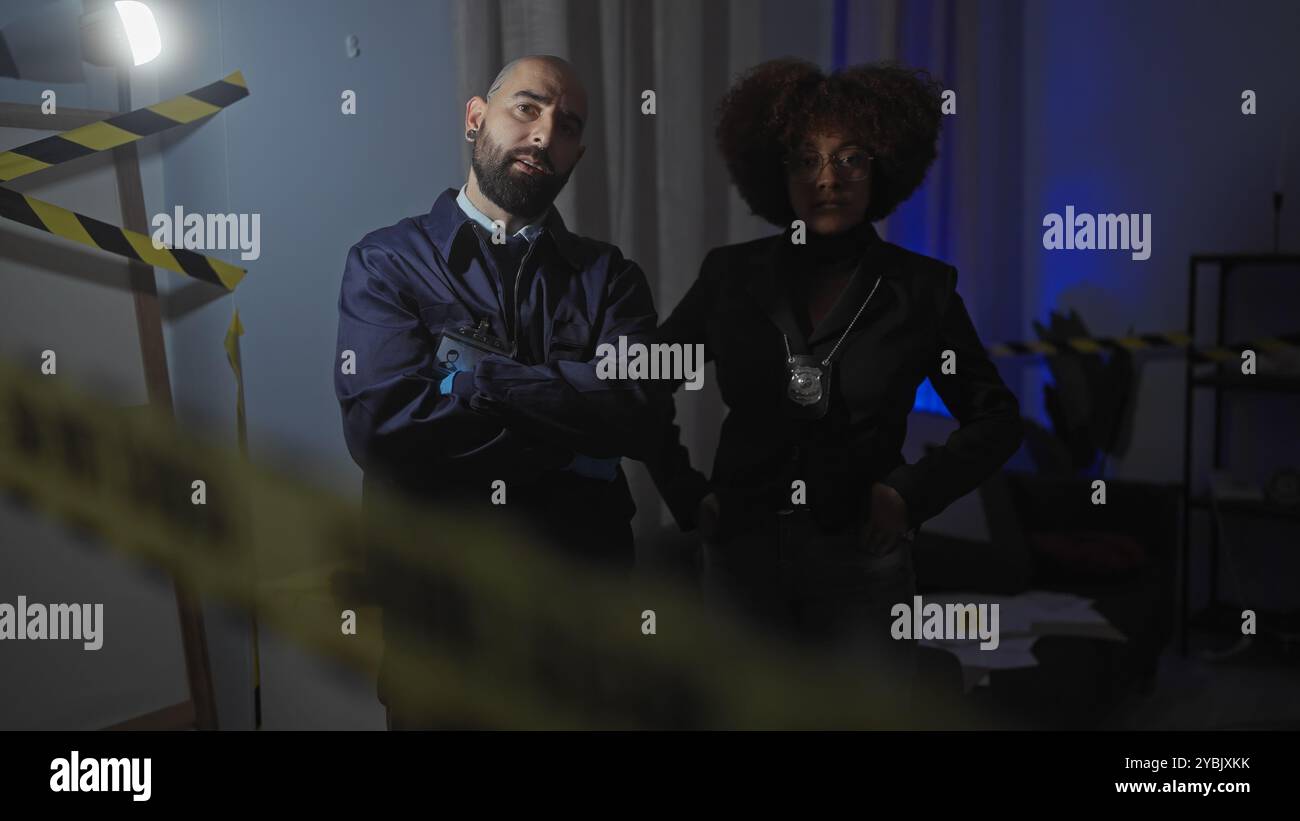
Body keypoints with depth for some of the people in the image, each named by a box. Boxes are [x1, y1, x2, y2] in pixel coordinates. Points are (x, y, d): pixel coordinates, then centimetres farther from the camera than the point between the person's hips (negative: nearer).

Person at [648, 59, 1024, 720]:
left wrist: (911, 493, -6)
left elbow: (995, 418, 6)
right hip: (743, 558, 2)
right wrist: (688, 496, 3)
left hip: (861, 560, -1)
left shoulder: (920, 288, -2)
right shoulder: (732, 276, 1)